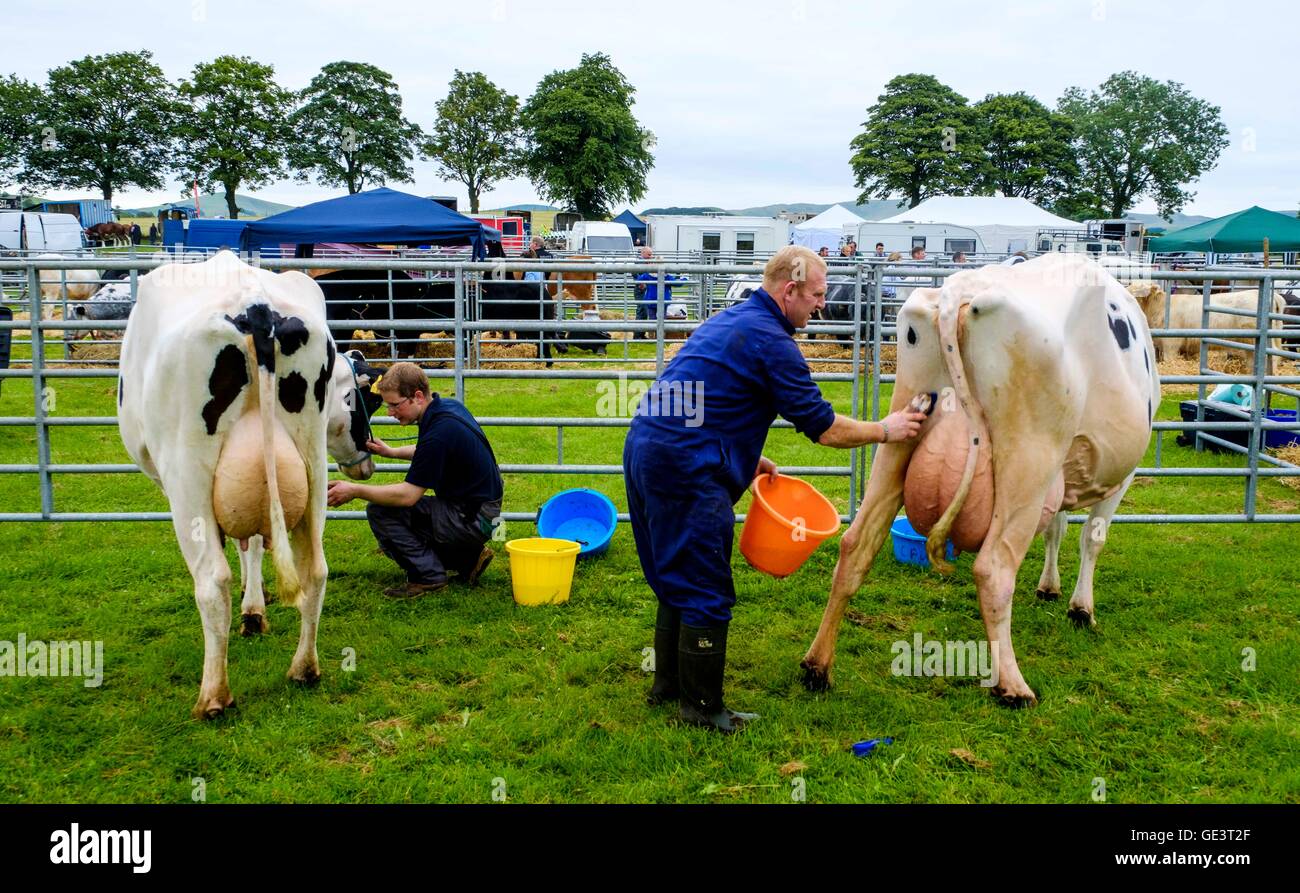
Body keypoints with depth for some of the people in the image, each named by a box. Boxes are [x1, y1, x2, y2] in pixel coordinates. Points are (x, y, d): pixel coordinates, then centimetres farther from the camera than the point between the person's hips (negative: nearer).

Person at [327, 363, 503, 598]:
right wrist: (392, 452, 18)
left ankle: (427, 576, -4)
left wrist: (355, 491, -13)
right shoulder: (449, 406, 4)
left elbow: (408, 495, -22)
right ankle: (469, 558, 16)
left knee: (380, 512, -12)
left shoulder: (439, 431, -24)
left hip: (470, 519, -10)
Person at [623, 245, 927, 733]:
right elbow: (824, 428, -8)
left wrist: (749, 460, 22)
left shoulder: (729, 320, 19)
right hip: (684, 469, -10)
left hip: (644, 450, 10)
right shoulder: (771, 340, -11)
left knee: (679, 579, 21)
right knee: (706, 593, 1)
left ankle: (668, 683, 33)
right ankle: (702, 707, 12)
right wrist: (884, 429, 7)